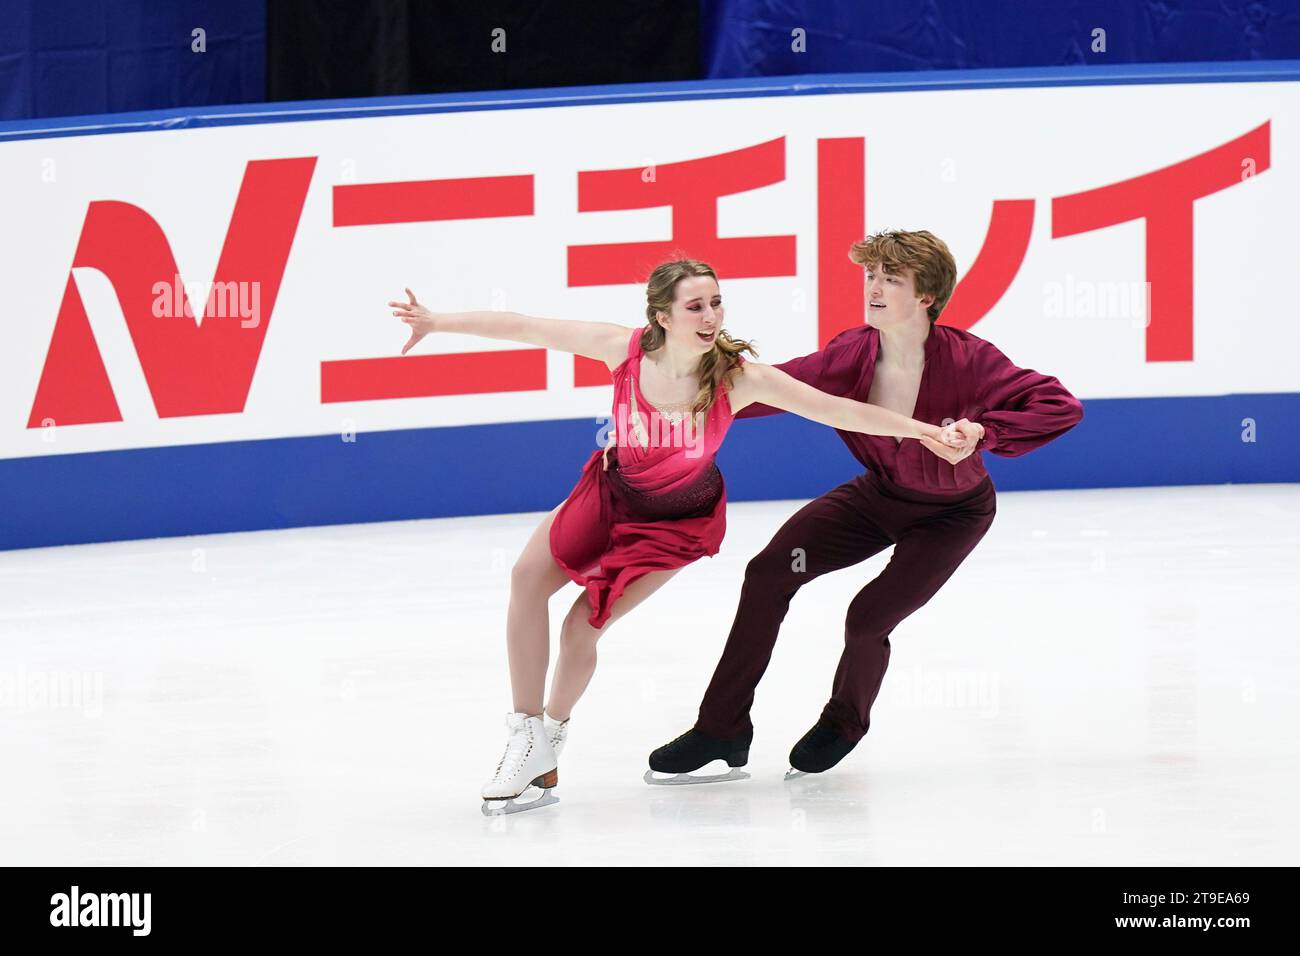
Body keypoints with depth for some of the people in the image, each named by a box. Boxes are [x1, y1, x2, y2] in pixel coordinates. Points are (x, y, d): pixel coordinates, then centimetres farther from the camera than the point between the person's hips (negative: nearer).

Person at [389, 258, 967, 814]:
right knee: (529, 576, -9)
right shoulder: (627, 350, -24)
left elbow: (834, 409, -25)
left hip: (677, 521, -3)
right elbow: (525, 329, -19)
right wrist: (438, 321, -18)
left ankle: (550, 736, 19)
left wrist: (920, 430, -27)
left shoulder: (736, 377, -29)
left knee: (584, 624, -8)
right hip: (613, 490, 3)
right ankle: (527, 738, 2)